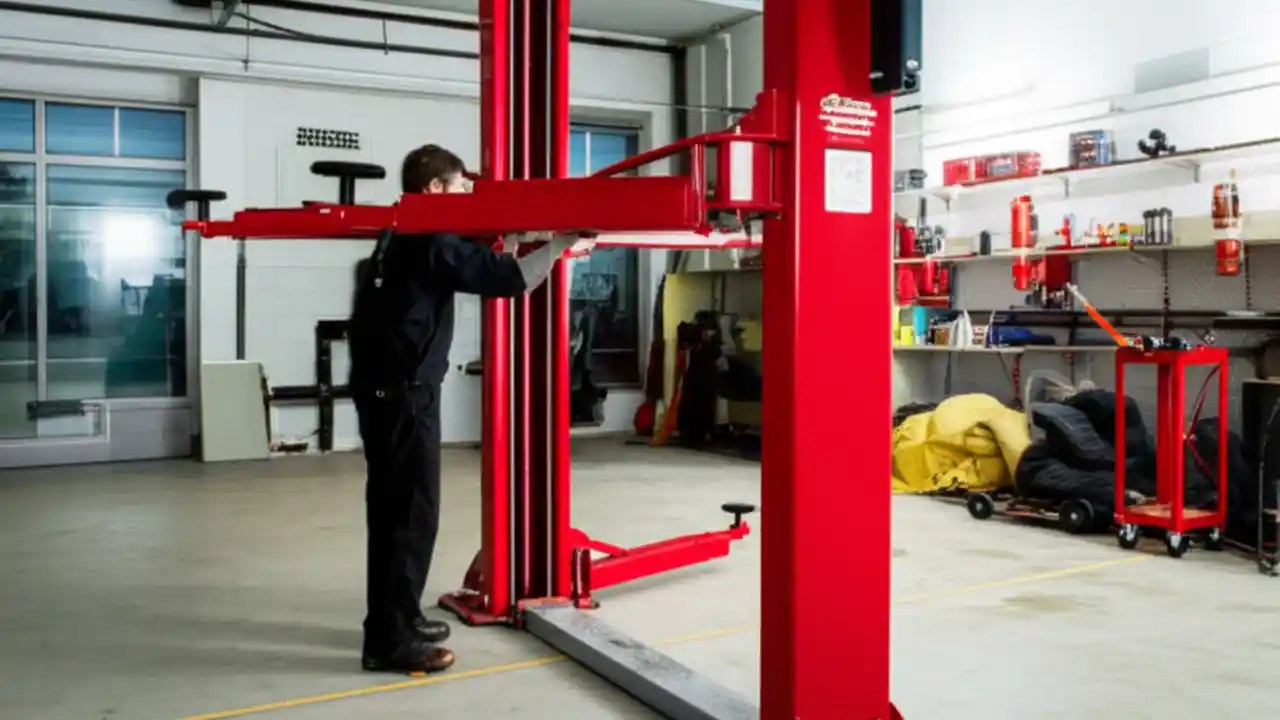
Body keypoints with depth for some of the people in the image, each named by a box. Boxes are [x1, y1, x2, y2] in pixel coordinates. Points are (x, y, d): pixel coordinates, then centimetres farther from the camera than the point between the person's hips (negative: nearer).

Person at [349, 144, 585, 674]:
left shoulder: (400, 237, 16)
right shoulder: (430, 240, -13)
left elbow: (470, 263, 26)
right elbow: (503, 276, -19)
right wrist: (558, 245, -8)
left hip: (385, 389, 10)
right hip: (403, 393, -10)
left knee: (393, 509, 15)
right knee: (411, 513, -6)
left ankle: (396, 619, 26)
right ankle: (389, 640, -1)